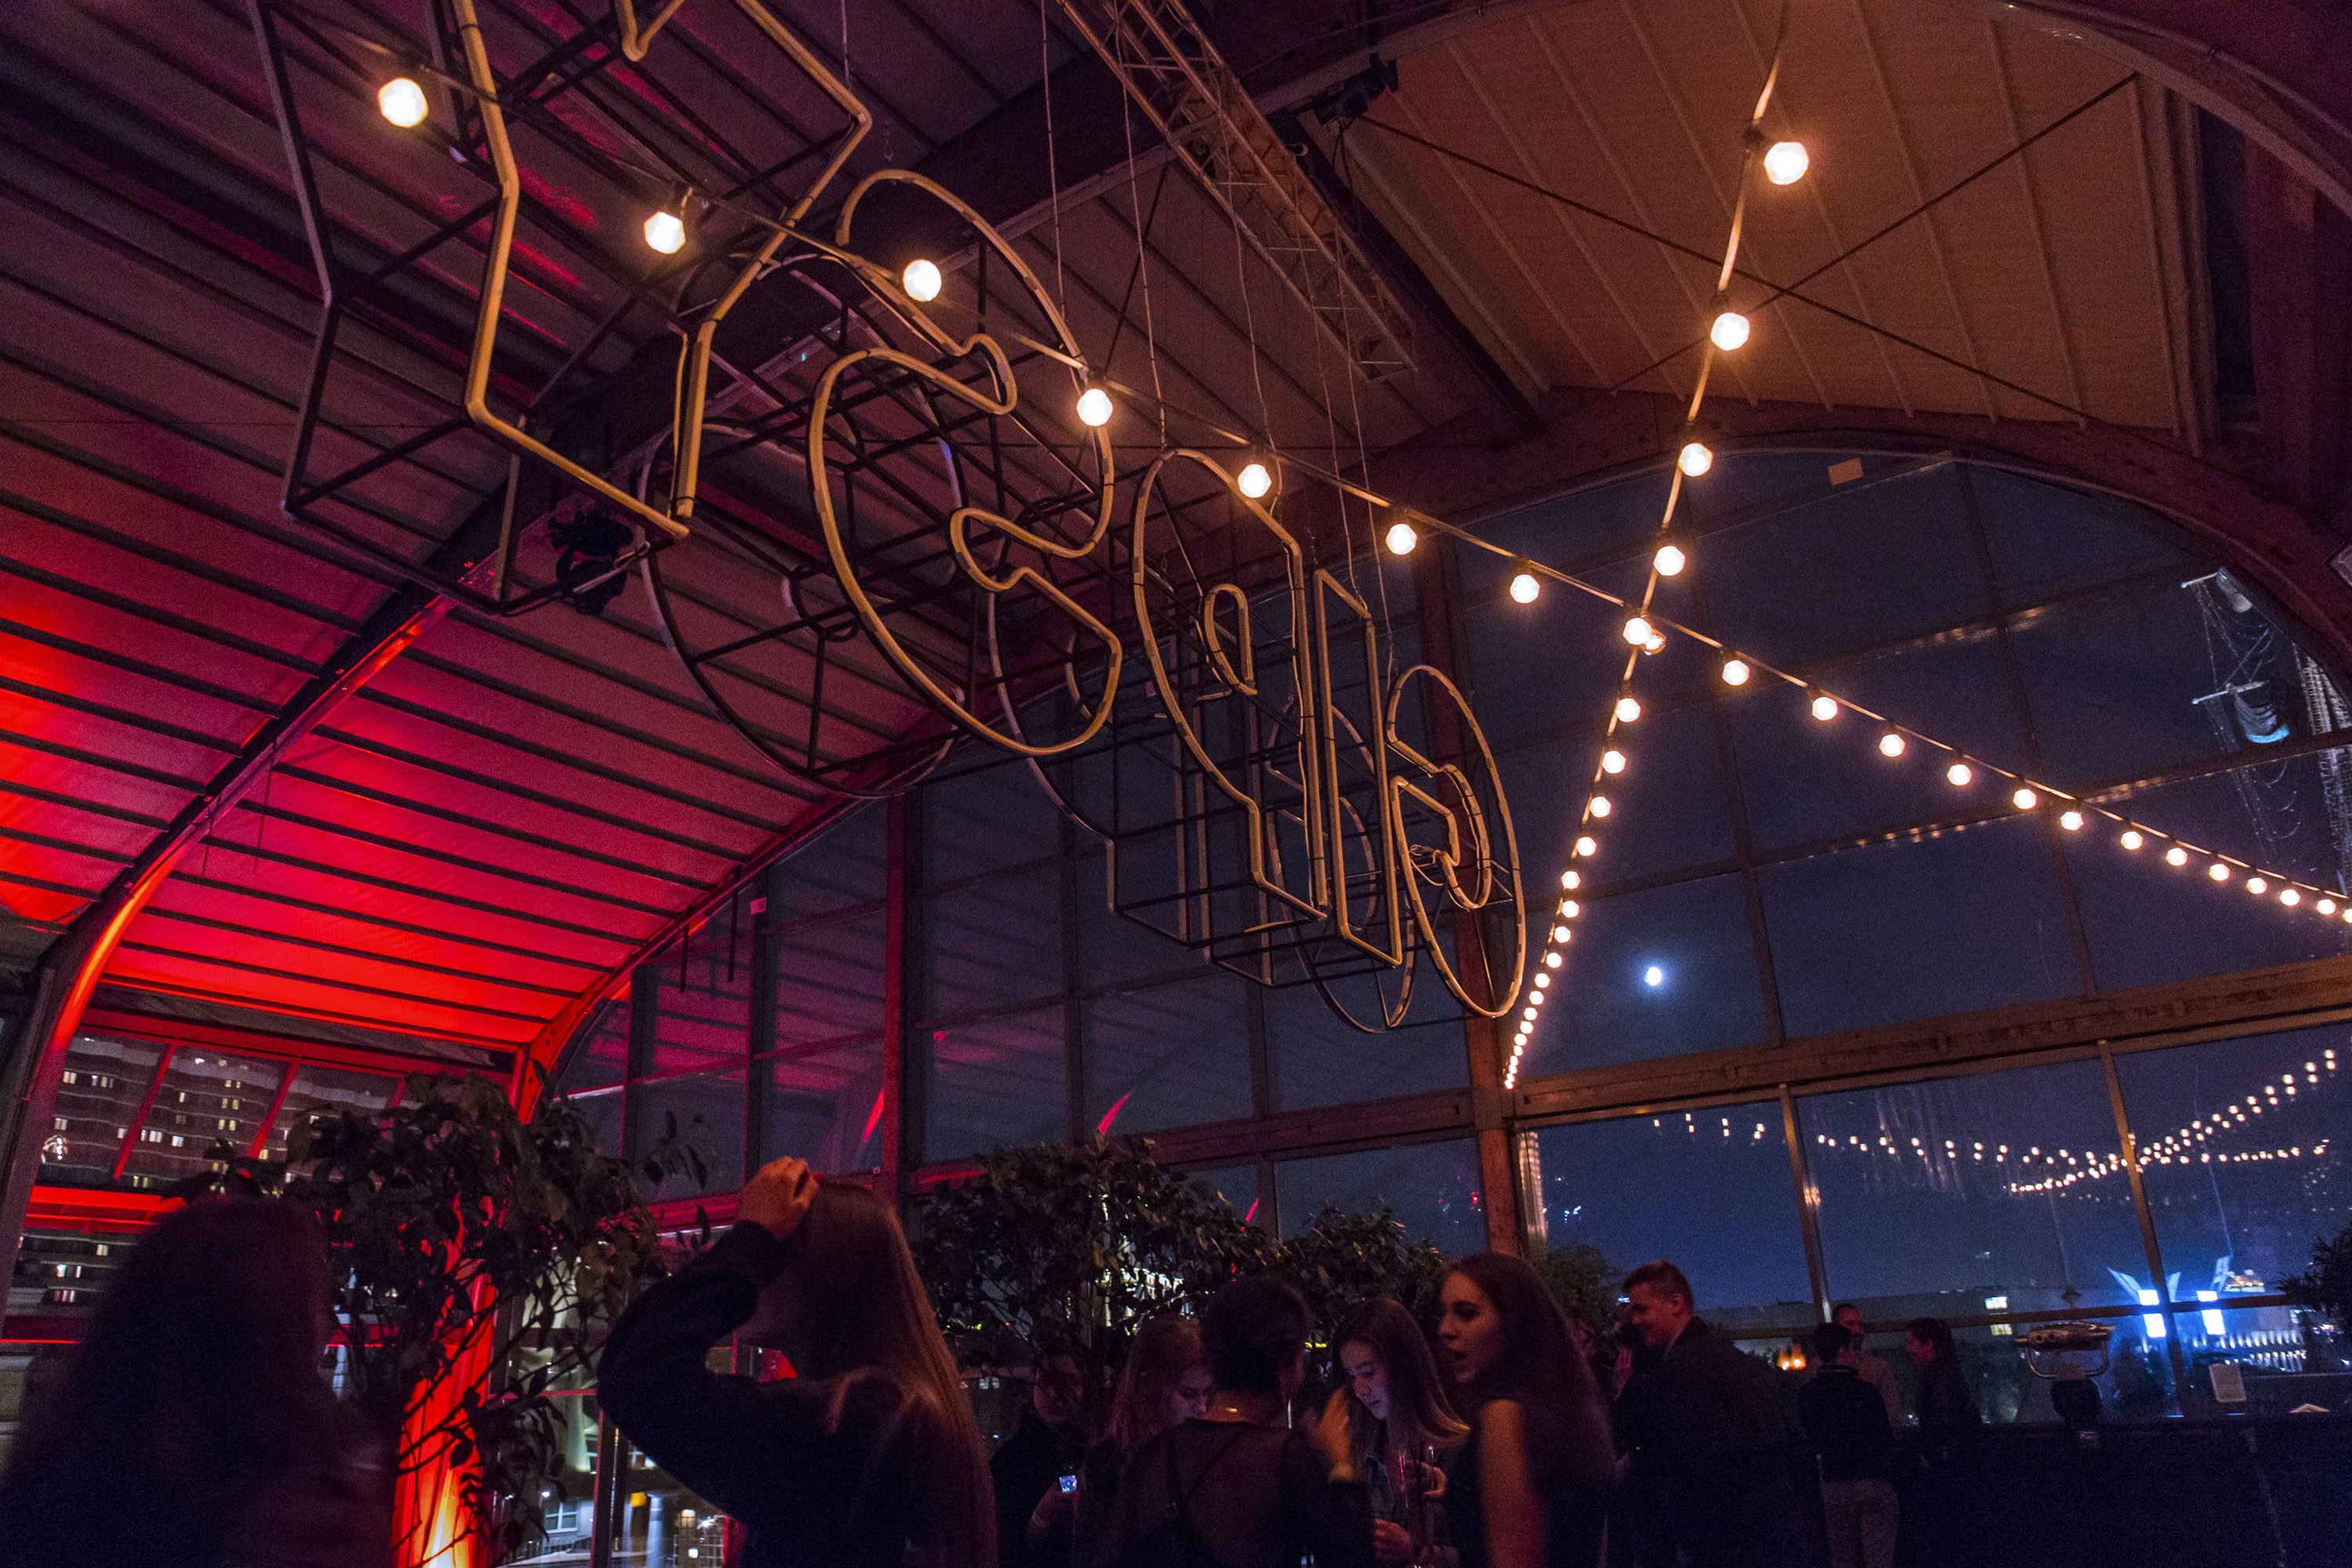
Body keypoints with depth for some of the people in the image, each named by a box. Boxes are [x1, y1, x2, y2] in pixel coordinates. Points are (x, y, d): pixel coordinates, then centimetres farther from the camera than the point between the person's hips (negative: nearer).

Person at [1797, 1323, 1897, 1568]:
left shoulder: (1806, 1394, -1)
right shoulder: (1864, 1391, -12)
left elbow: (1809, 1438, 5)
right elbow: (1886, 1439, -6)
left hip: (1833, 1486, 3)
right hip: (1873, 1482, -3)